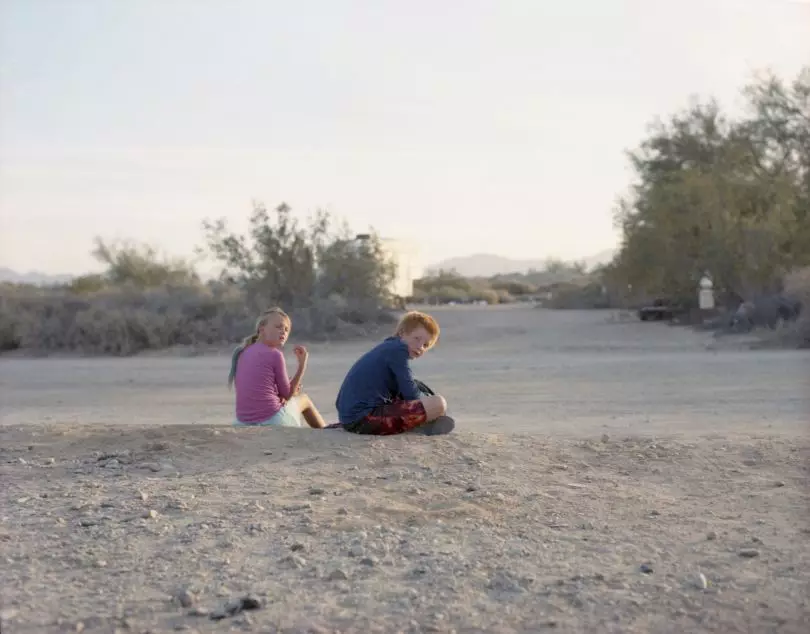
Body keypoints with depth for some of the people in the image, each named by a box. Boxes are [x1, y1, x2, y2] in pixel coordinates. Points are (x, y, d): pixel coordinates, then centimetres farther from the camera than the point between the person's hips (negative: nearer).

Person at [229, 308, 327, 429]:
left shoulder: (242, 353, 10)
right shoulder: (275, 354, -10)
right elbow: (287, 395, -3)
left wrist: (288, 386, 7)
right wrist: (302, 364, 1)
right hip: (273, 422, -6)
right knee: (303, 399, 25)